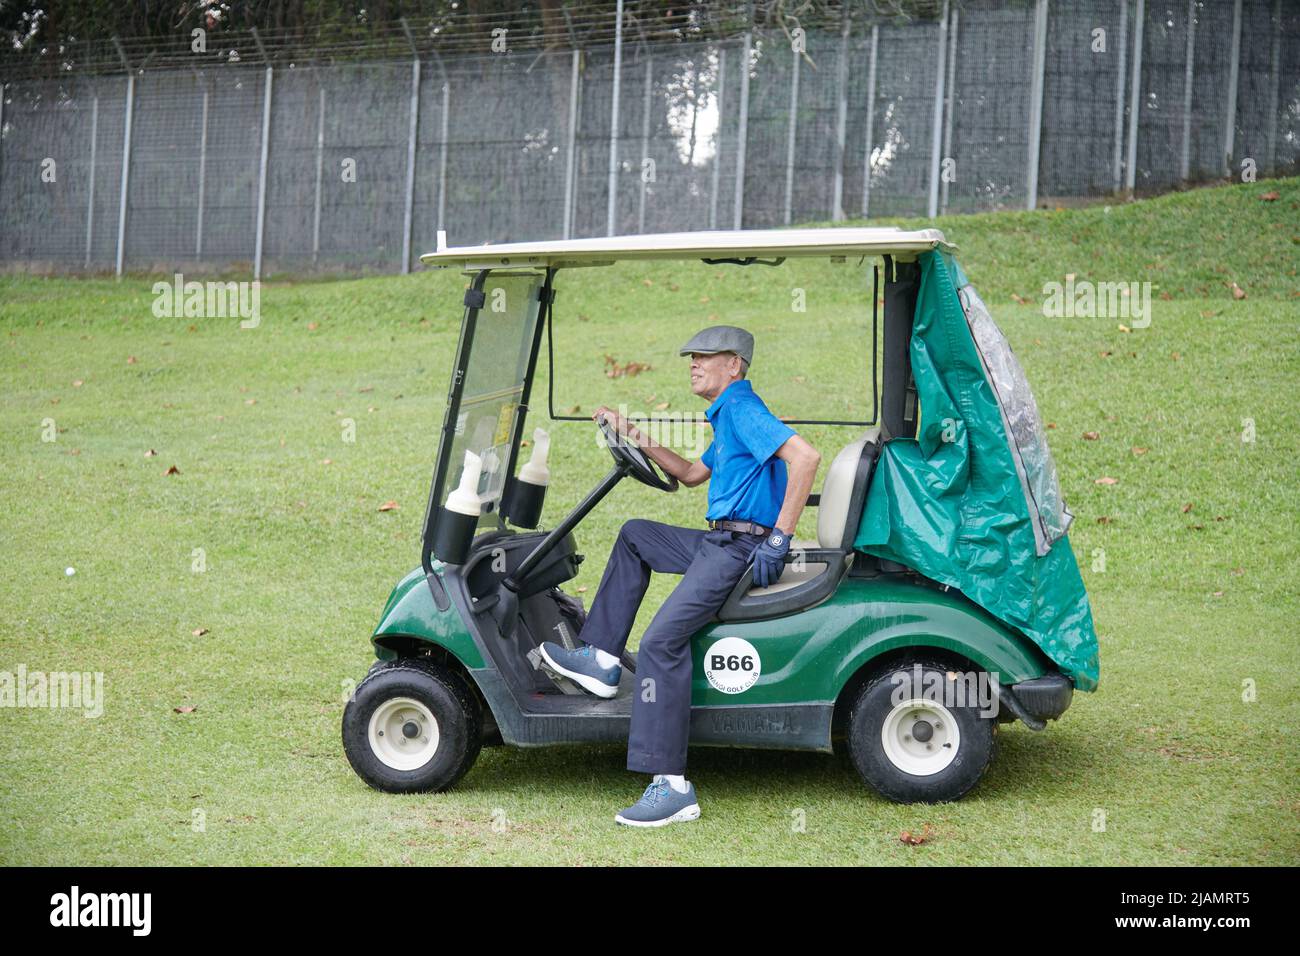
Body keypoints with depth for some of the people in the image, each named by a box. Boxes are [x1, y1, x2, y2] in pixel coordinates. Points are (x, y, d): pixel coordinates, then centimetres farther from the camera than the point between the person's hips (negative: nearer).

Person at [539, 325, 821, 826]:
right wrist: (637, 439, 24)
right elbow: (693, 474, 34)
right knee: (635, 534, 25)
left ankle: (672, 787, -26)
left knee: (662, 640, -23)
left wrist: (778, 539, -23)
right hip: (716, 542, 11)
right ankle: (602, 659, 18)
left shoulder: (742, 408, -11)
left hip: (740, 548, -11)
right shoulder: (729, 414, 22)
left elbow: (806, 456, -25)